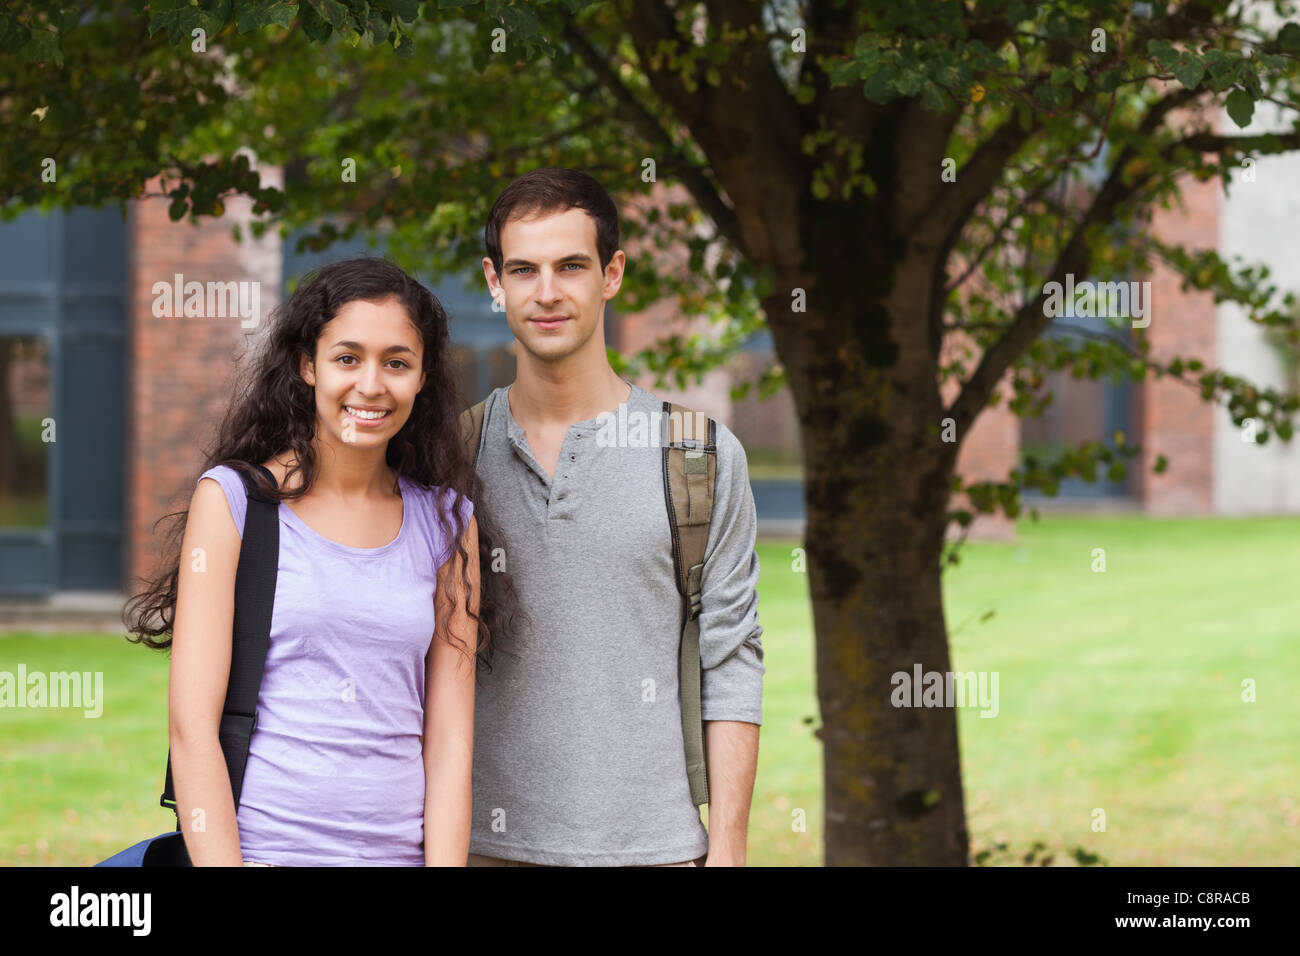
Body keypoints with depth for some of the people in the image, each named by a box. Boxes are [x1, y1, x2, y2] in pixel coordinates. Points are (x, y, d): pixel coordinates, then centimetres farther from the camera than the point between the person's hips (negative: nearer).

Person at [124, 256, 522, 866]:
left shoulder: (448, 521, 6)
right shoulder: (234, 498, -3)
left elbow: (449, 735, 3)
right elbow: (192, 726, -9)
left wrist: (446, 863, -8)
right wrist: (222, 866, -16)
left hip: (400, 850, 3)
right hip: (256, 848, -3)